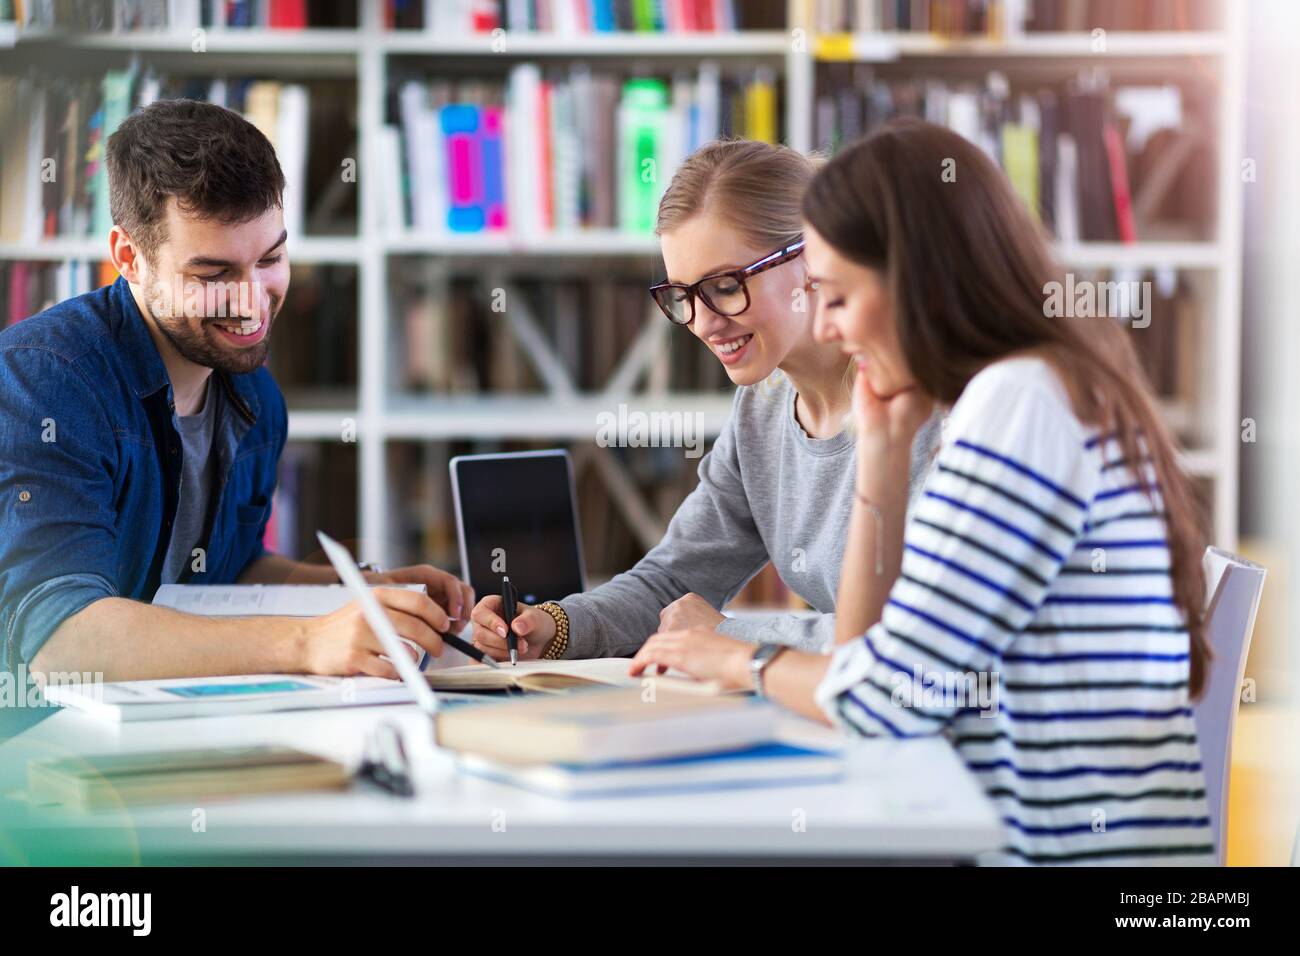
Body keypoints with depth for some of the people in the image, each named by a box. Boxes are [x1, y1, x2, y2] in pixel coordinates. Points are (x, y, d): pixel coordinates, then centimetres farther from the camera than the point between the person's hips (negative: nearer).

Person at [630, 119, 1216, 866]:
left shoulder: (1021, 400, -13)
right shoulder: (1053, 387, 15)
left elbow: (884, 698, -17)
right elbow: (872, 651, 14)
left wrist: (743, 662, 1)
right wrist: (884, 449, 8)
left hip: (1066, 846, -8)